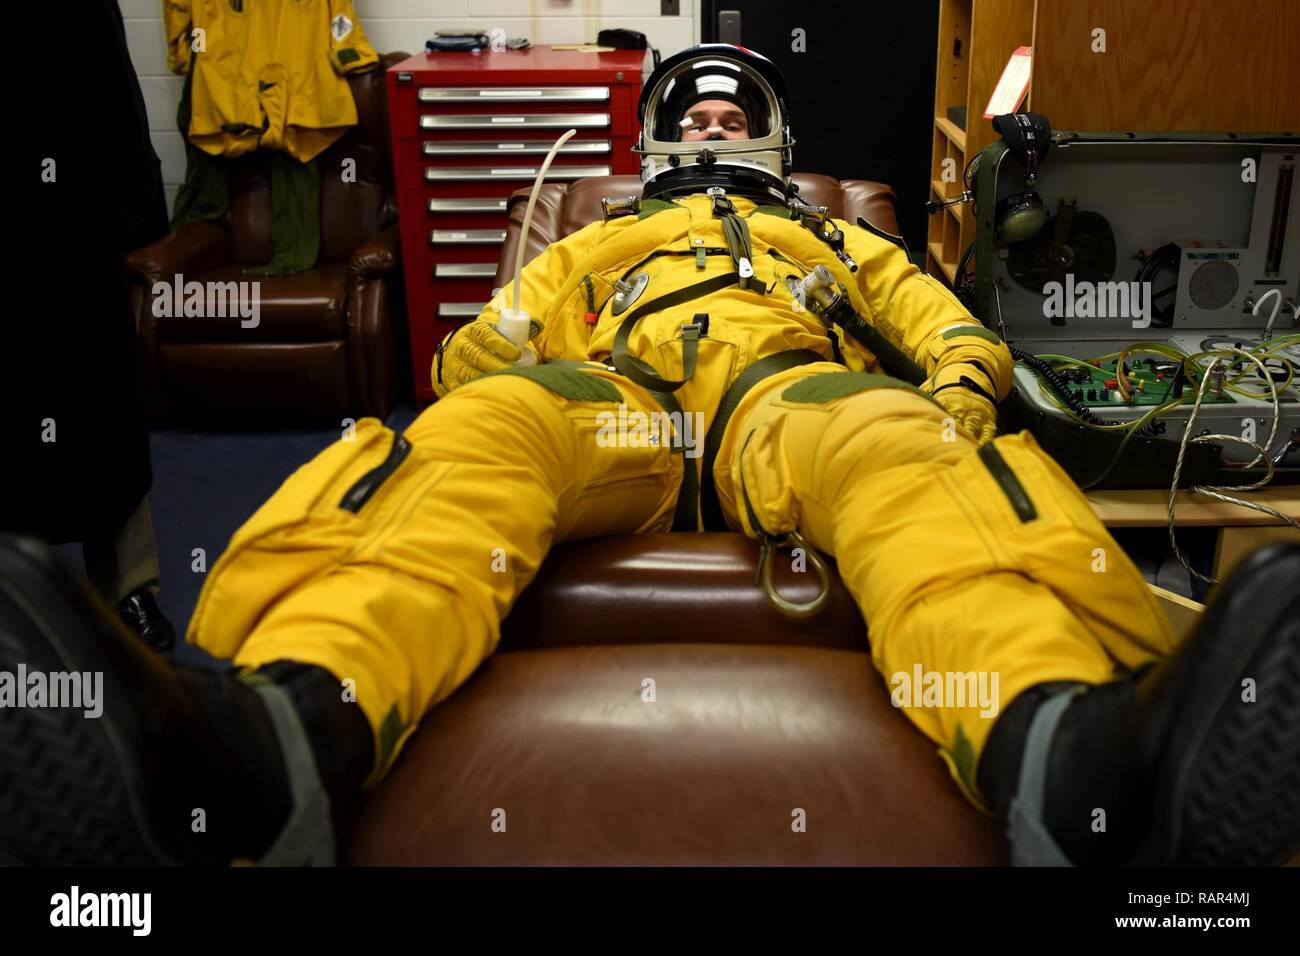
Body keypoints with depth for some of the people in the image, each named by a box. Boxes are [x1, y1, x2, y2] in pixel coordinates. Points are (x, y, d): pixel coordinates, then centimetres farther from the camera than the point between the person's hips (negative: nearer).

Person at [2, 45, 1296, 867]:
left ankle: (1066, 749, -66)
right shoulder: (599, 243, 40)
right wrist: (484, 373, -1)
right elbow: (477, 347, 25)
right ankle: (281, 729, -61)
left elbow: (955, 337, 28)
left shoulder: (834, 241, 41)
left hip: (792, 394, 0)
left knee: (895, 451, -36)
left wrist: (954, 393, 3)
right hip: (607, 408, 1)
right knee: (477, 434, -33)